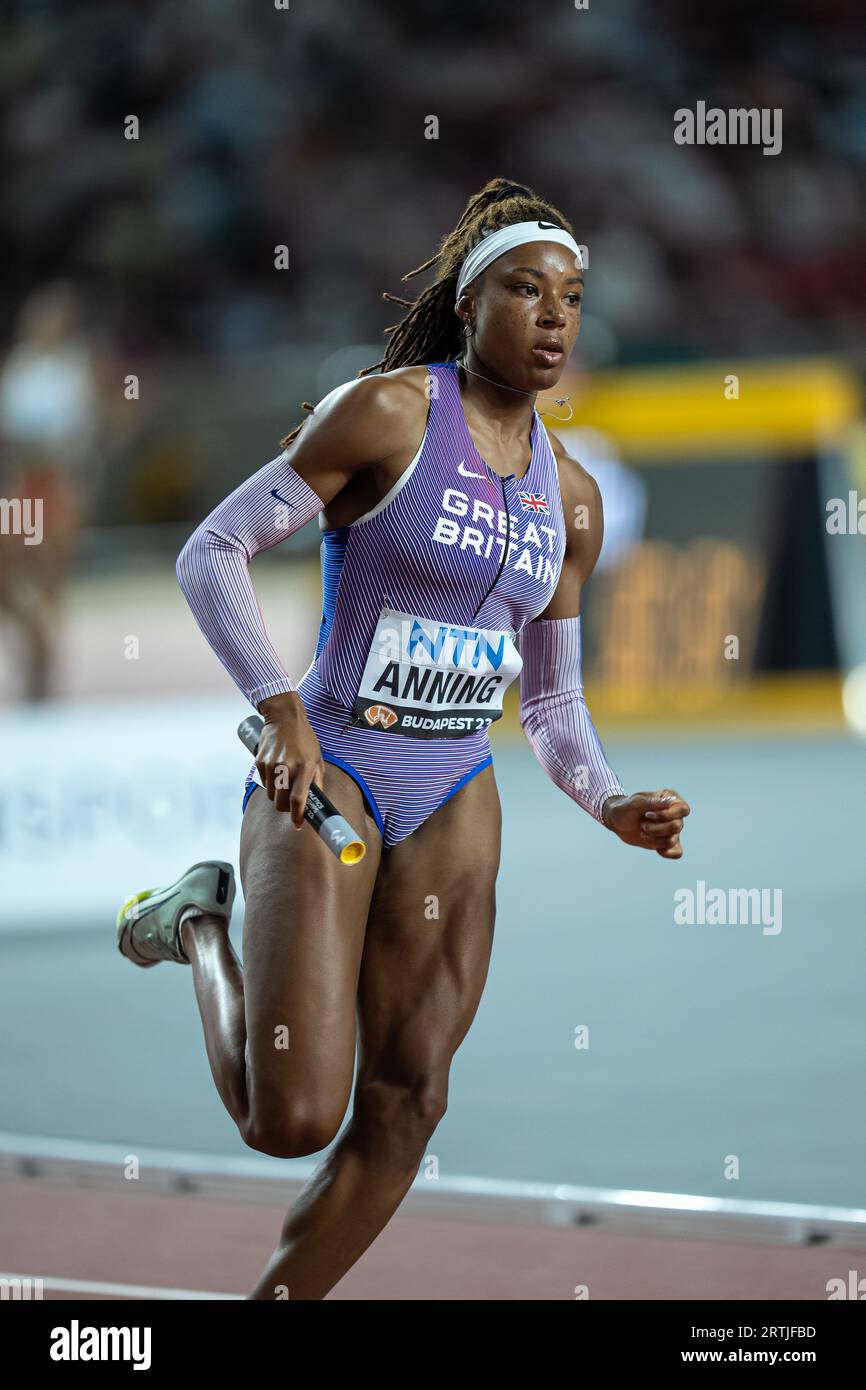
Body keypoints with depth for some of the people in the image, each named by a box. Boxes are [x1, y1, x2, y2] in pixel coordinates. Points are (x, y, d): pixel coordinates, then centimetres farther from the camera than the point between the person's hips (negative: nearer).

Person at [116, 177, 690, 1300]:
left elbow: (552, 703, 15)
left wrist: (615, 808, -4)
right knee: (292, 1118, -14)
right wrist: (280, 708, -25)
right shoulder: (386, 411, -10)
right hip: (322, 778, -6)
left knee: (407, 1102, 0)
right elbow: (211, 552, -12)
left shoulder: (570, 496, 8)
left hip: (452, 805, 6)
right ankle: (203, 927, 15)